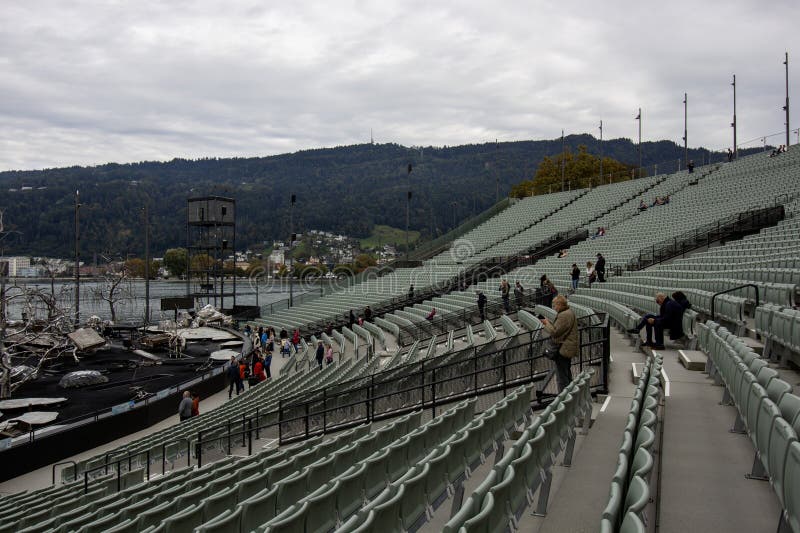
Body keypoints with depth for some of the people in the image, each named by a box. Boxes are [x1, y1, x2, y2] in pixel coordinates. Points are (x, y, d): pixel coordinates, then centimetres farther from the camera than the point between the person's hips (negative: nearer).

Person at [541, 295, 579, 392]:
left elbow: (554, 332, -23)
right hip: (568, 348, 11)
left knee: (561, 378, -5)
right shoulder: (569, 312, 12)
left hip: (562, 349, -11)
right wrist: (549, 323, 9)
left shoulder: (564, 315, -22)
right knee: (567, 375, 22)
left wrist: (547, 323, -8)